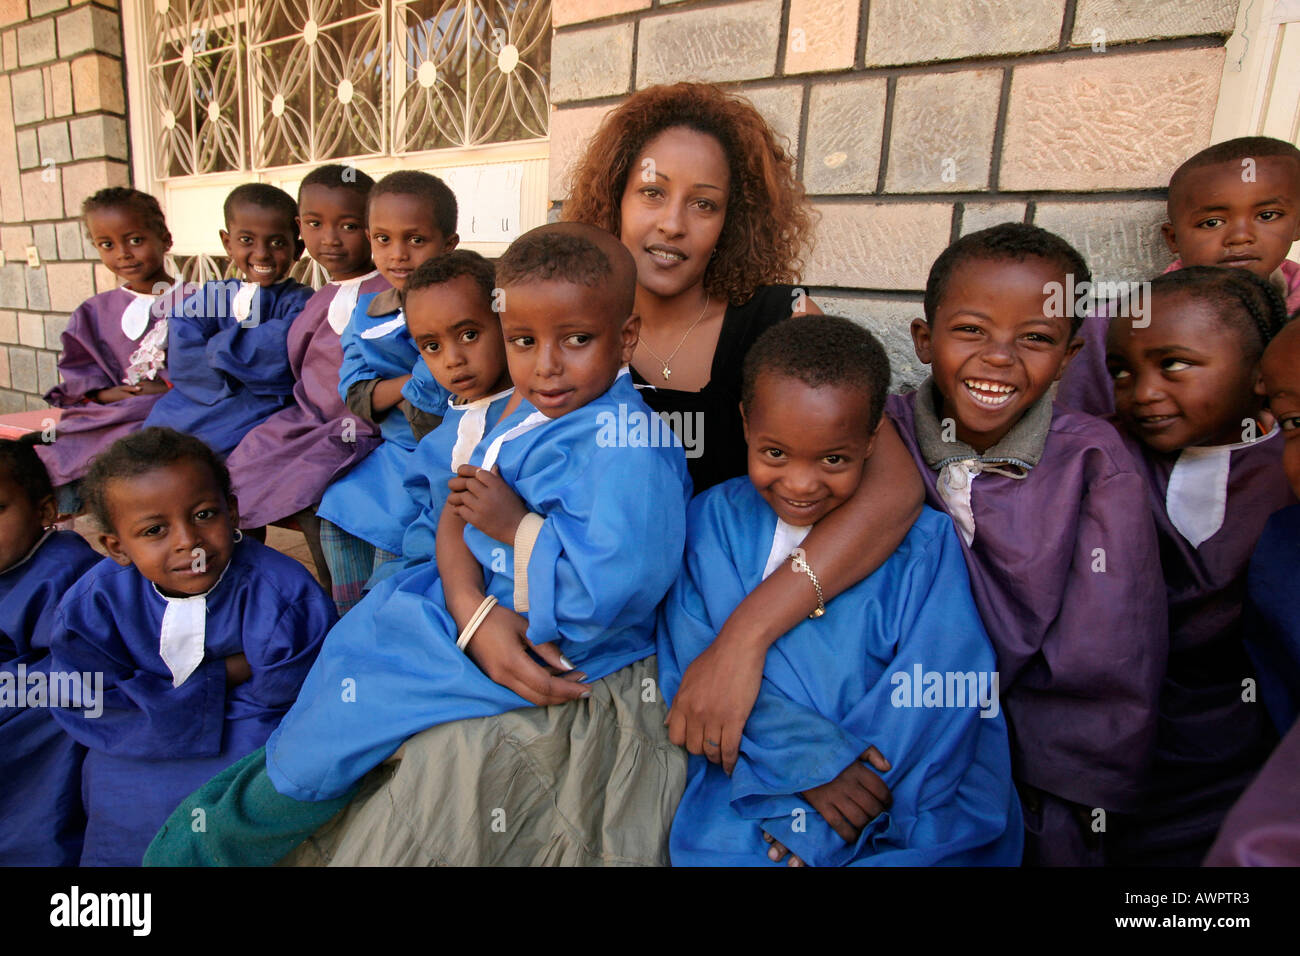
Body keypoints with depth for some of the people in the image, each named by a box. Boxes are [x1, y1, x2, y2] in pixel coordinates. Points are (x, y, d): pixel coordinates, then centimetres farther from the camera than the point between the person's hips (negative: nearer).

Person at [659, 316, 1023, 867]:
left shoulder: (923, 545, -4)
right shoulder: (709, 523, -1)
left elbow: (936, 696, -10)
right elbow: (690, 665, -7)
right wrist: (811, 754, -17)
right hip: (748, 797, 1)